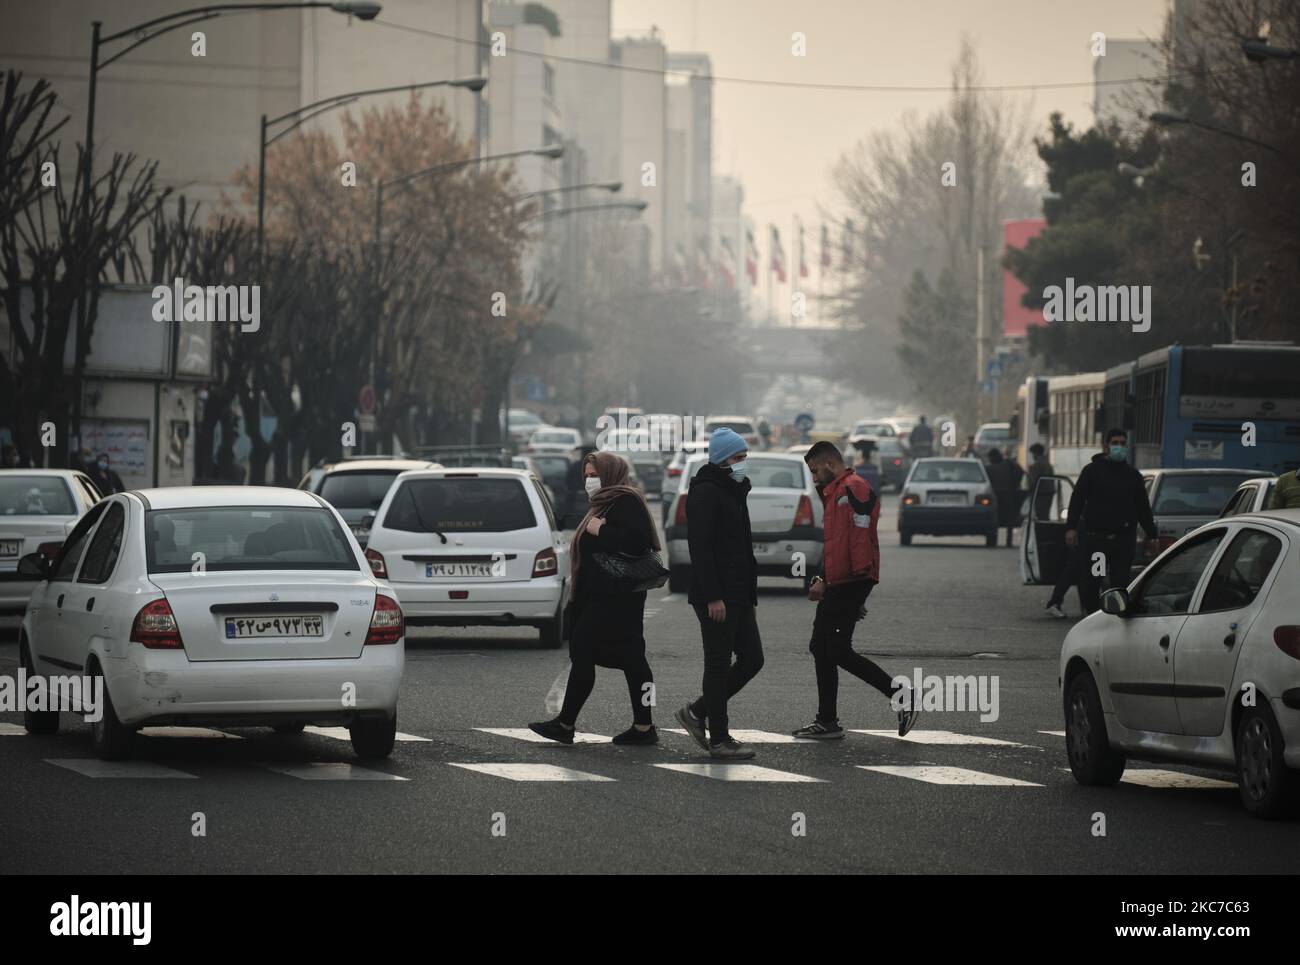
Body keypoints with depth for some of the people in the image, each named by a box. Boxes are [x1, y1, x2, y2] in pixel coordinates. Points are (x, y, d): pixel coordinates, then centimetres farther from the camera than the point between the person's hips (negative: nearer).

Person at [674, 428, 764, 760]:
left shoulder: (735, 491, 17)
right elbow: (700, 548, -19)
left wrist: (749, 592, 22)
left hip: (739, 594, 9)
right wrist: (713, 597, -23)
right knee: (719, 664, -2)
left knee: (752, 659, 9)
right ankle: (719, 739, 5)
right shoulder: (706, 493, -13)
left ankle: (697, 712, 20)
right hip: (716, 596, -9)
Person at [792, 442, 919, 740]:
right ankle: (827, 722, 14)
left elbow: (861, 537, -20)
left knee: (838, 650, -12)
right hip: (837, 585, 11)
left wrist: (862, 576, -25)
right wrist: (823, 580, 22)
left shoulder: (853, 488, -11)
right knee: (821, 648, 10)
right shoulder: (835, 493, 23)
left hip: (852, 582, -11)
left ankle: (901, 696, -7)